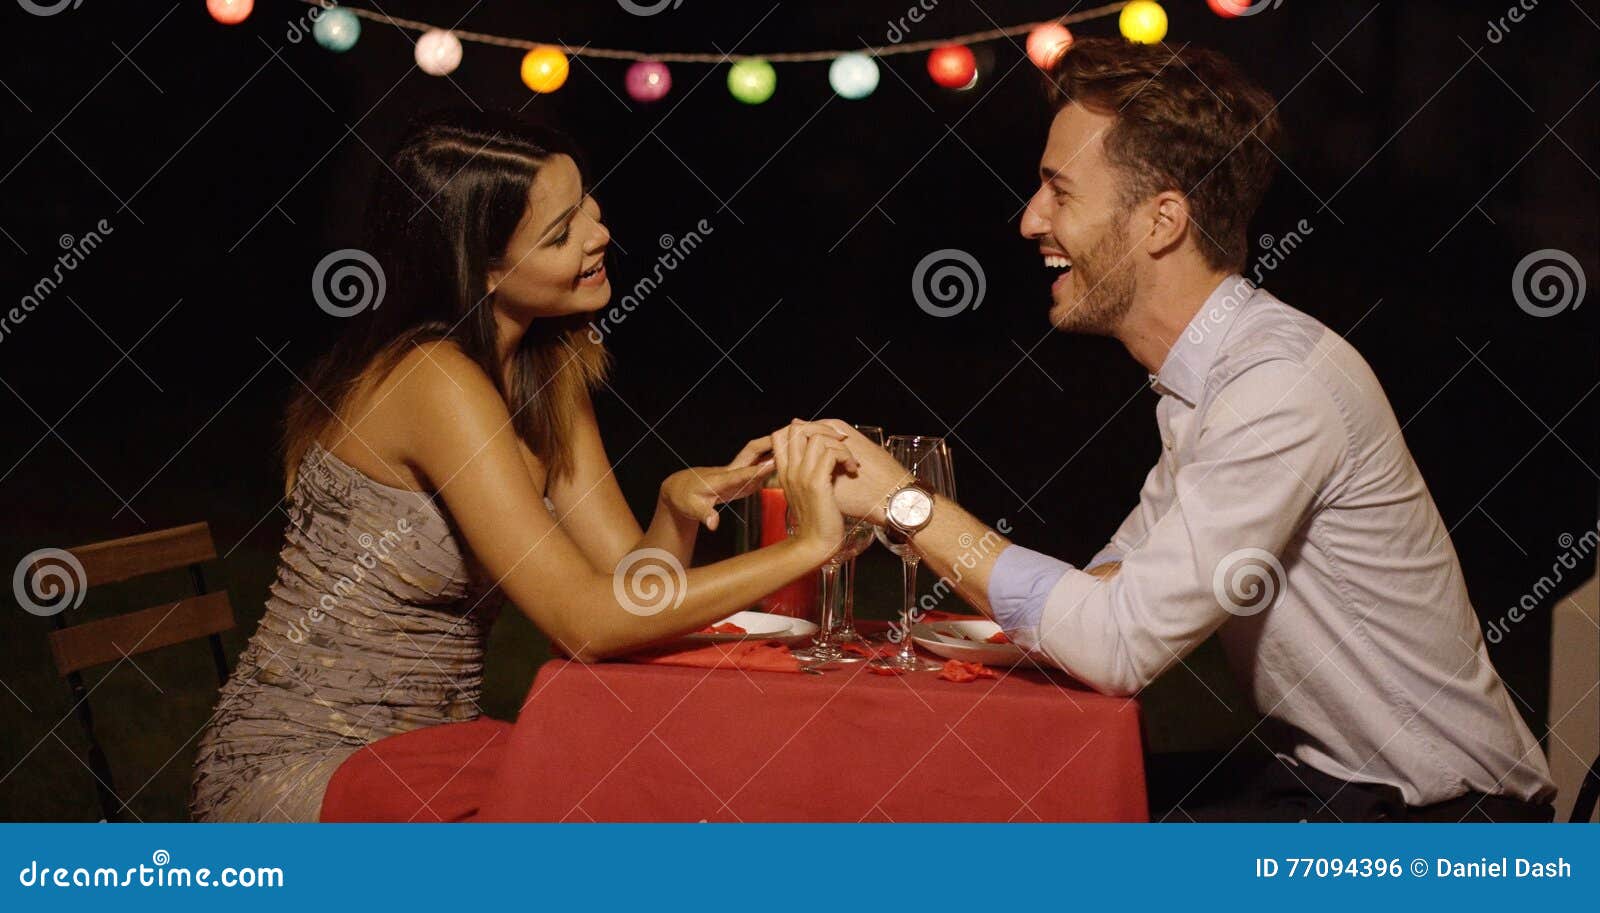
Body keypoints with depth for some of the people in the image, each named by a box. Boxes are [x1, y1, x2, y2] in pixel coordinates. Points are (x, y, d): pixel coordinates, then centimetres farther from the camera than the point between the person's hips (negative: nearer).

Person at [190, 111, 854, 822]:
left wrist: (678, 507, -21)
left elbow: (631, 582, 0)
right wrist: (808, 545, -26)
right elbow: (584, 622, -27)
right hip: (300, 771, -8)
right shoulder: (435, 381, -23)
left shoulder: (551, 368, 5)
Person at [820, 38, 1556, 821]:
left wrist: (905, 503, -20)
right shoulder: (1200, 380, 7)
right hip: (1321, 780, 8)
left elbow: (1120, 645, -26)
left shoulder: (1283, 386, -24)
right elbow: (1116, 580, 11)